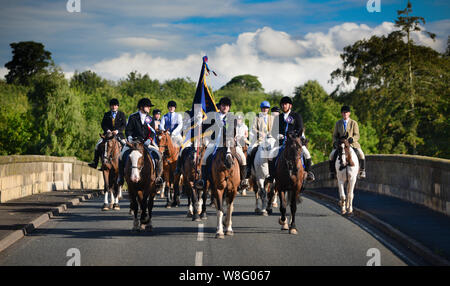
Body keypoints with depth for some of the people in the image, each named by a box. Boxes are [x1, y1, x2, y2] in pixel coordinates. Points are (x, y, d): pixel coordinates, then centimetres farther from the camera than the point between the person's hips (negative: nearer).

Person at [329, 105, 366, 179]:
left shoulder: (353, 123, 4)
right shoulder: (338, 123, 10)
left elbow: (357, 136, -2)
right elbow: (335, 136, 13)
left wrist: (352, 139, -24)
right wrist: (335, 142, -9)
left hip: (352, 144, -1)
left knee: (361, 154, -26)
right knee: (332, 155, -22)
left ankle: (362, 171, -9)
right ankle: (332, 172, -7)